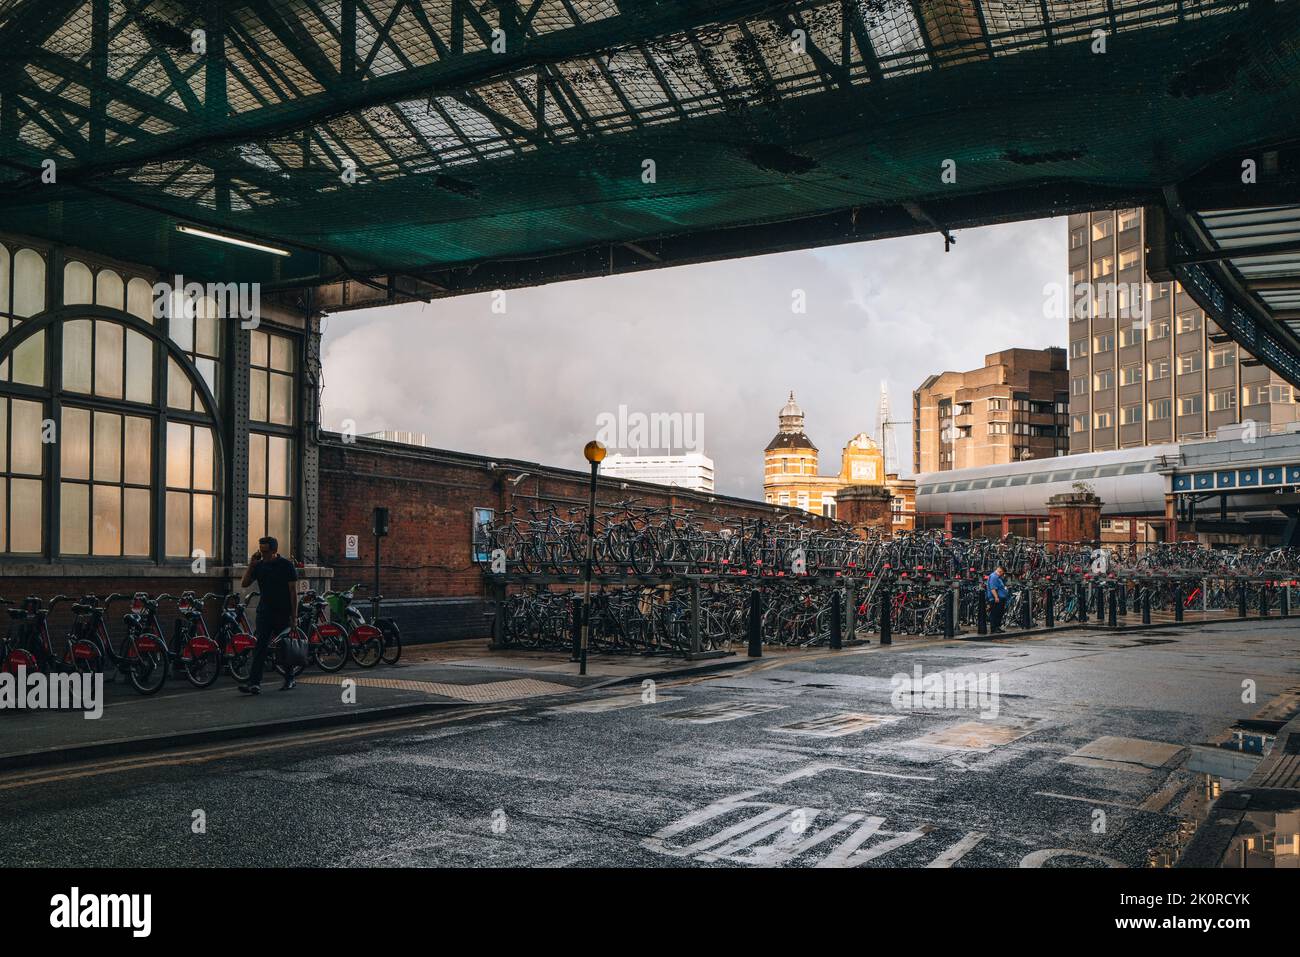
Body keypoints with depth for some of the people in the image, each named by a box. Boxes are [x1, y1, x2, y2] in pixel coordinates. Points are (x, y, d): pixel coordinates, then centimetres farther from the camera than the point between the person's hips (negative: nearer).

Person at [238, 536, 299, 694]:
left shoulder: (286, 565, -6)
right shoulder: (259, 565, 6)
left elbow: (293, 591, -7)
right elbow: (244, 584, 2)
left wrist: (294, 616, -10)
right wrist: (251, 565, -8)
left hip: (283, 613, -3)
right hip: (264, 611, 3)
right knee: (260, 647, -8)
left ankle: (289, 679, 25)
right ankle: (254, 683, -14)